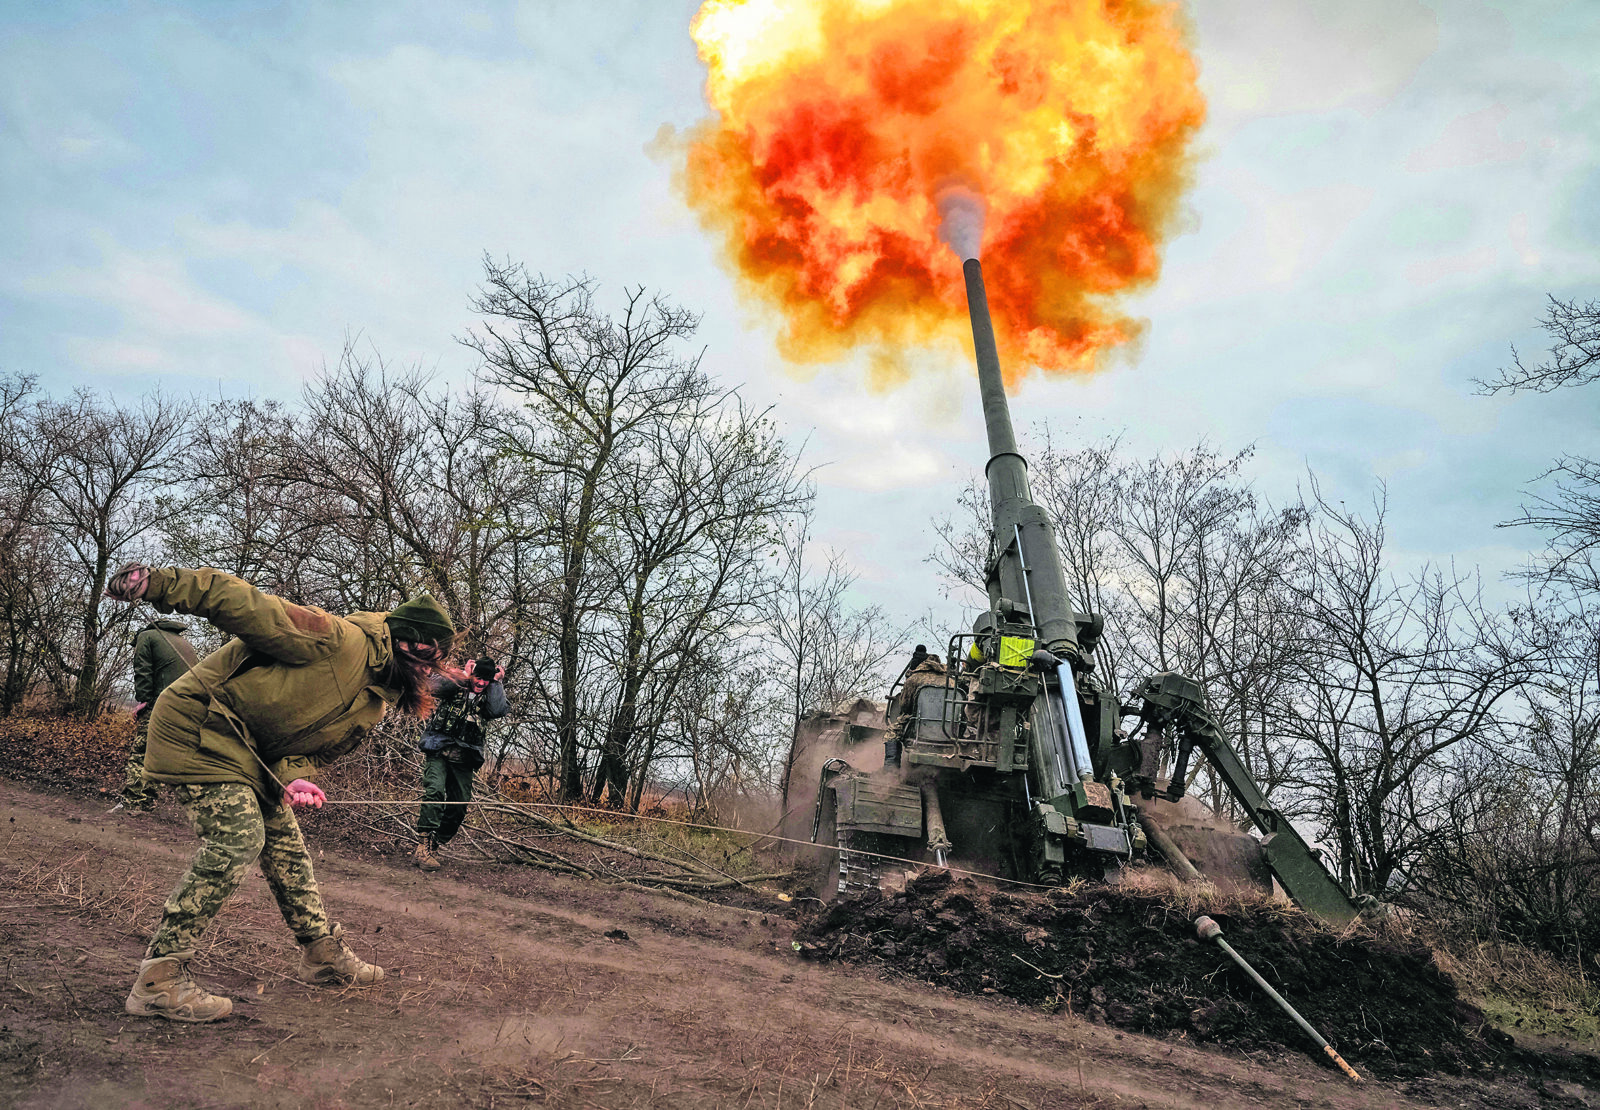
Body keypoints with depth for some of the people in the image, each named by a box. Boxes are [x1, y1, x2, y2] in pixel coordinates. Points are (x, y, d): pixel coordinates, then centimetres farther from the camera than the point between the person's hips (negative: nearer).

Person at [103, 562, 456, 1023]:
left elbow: (316, 748, 5)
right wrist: (158, 583, -34)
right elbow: (250, 607, -27)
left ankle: (323, 953, 23)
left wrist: (293, 776, -17)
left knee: (284, 839, 11)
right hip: (197, 723, -9)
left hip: (253, 751, 9)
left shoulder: (375, 702, 5)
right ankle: (157, 979, -8)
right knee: (238, 836, -19)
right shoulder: (339, 640, -24)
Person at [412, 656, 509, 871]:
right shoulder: (456, 687, 3)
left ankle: (433, 848, 17)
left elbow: (499, 711, -9)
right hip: (439, 752, -4)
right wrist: (463, 675, -13)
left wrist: (497, 683, -5)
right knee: (435, 792, -24)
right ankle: (423, 847, -26)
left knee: (459, 807, 4)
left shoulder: (487, 698, 11)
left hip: (464, 760, 4)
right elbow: (435, 687, -17)